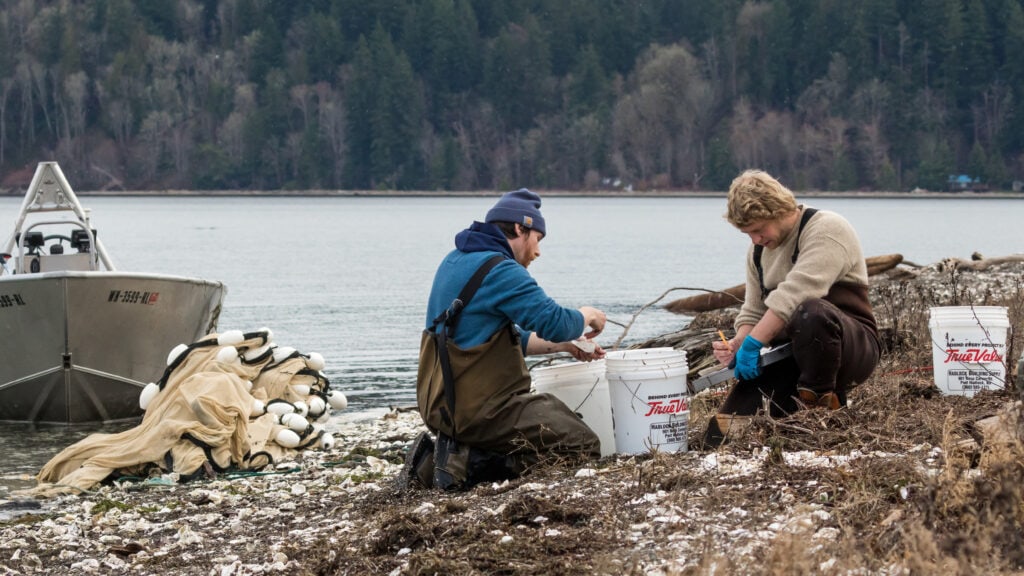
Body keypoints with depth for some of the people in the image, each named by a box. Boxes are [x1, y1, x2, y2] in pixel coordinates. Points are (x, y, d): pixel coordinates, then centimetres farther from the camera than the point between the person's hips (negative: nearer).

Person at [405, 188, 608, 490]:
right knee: (585, 446, -3)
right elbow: (555, 322, -20)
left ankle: (448, 453, 9)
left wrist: (563, 344, 17)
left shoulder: (456, 261, 14)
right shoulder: (499, 270, -16)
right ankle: (471, 464, -12)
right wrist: (587, 316, 2)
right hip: (482, 412, -9)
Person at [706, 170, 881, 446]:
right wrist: (737, 345, -6)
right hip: (789, 357, 6)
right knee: (722, 434, -11)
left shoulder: (826, 228, -13)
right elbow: (753, 312, 16)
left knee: (811, 313, -42)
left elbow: (795, 295, -25)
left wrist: (753, 343, -27)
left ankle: (822, 404, -21)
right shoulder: (759, 250, 15)